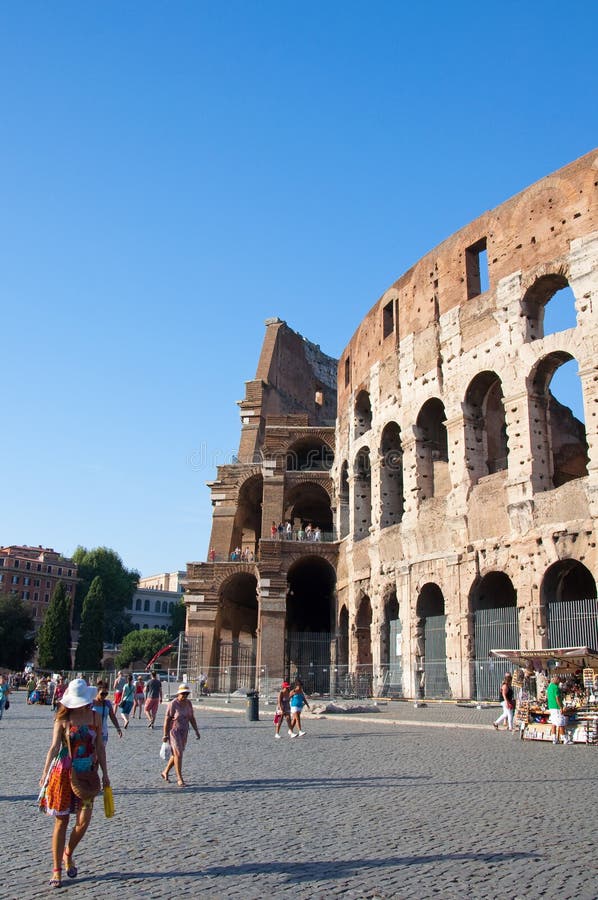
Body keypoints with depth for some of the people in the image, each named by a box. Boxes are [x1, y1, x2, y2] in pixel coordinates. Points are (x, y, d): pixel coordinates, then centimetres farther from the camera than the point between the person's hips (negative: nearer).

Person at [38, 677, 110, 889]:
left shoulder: (94, 717, 2)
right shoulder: (63, 718, -5)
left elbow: (100, 747, 7)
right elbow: (54, 747, -6)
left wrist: (105, 773, 7)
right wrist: (45, 773, -12)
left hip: (87, 774, 2)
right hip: (63, 773, -2)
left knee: (84, 820, -2)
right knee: (61, 822, 4)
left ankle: (68, 854, 26)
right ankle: (57, 869, 16)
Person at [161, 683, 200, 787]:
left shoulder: (188, 703, 0)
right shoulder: (172, 704, -19)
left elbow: (192, 718, 5)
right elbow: (166, 719, -16)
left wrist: (196, 731, -1)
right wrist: (165, 734, -17)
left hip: (183, 732, 7)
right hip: (173, 731, -7)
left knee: (177, 754, 15)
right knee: (178, 754, -13)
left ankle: (165, 772, 34)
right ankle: (179, 778, -5)